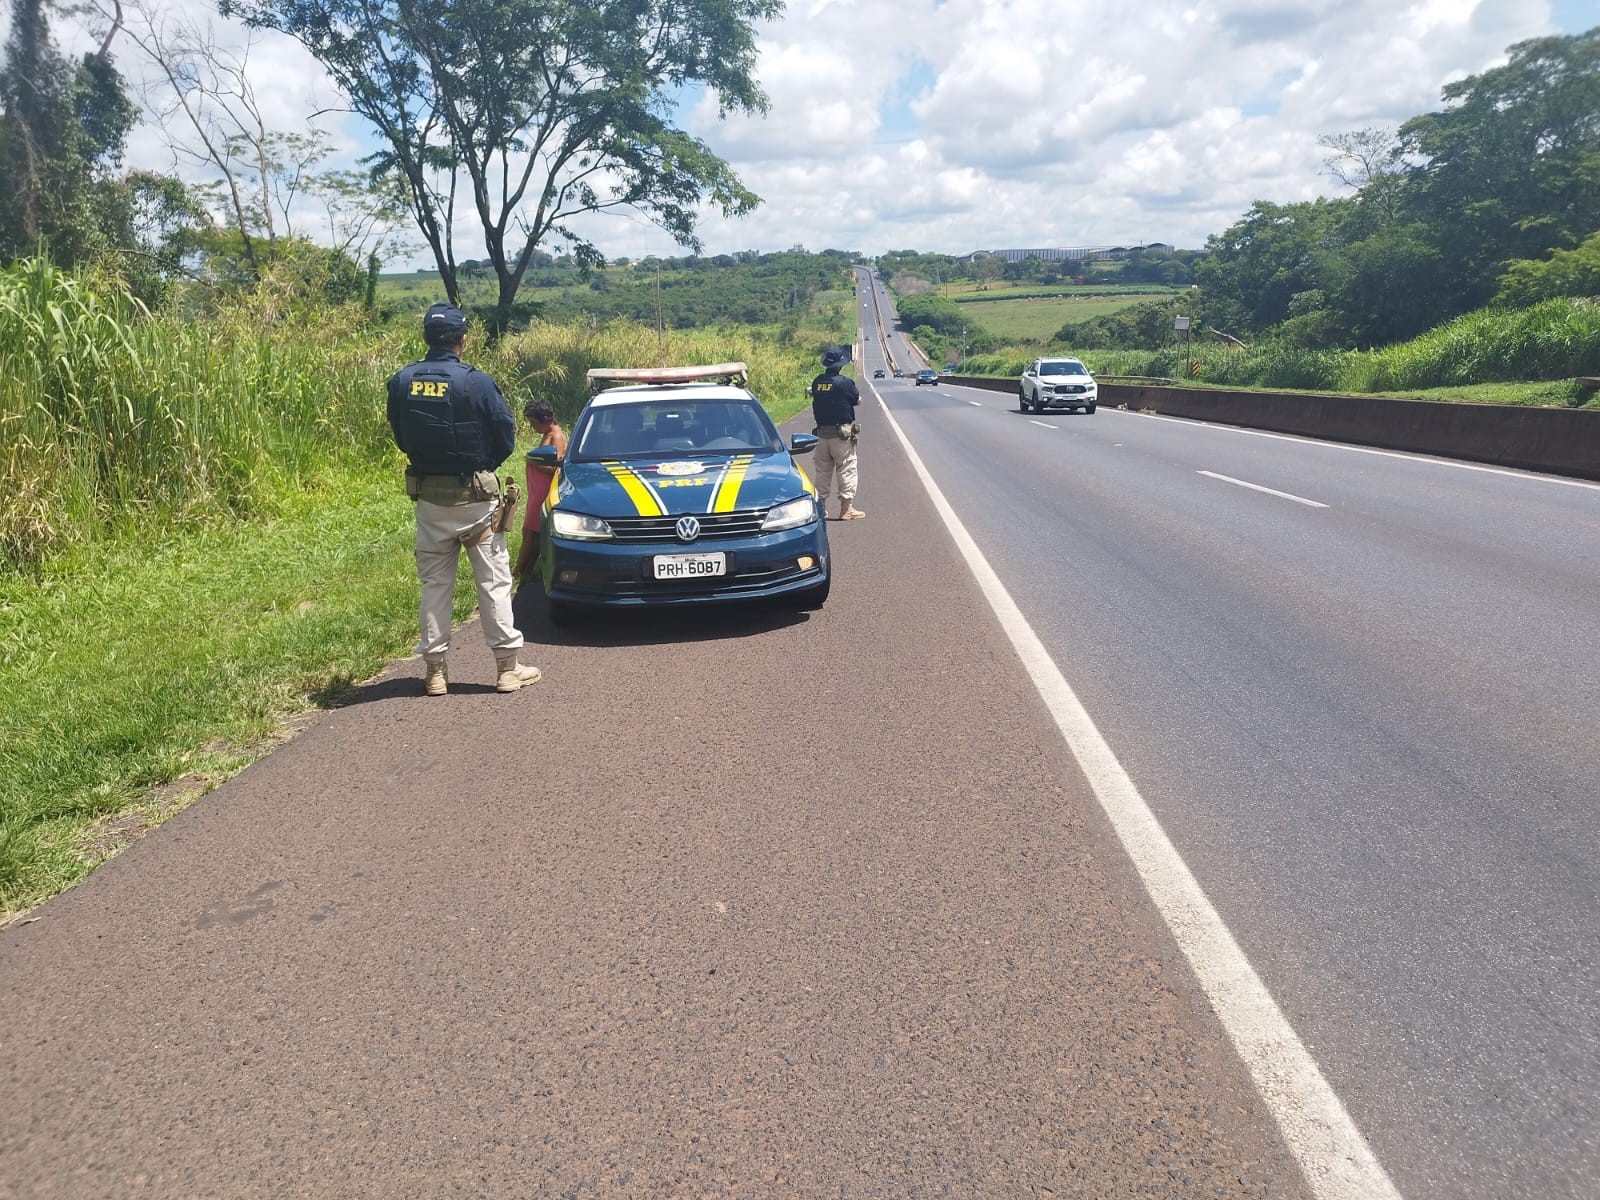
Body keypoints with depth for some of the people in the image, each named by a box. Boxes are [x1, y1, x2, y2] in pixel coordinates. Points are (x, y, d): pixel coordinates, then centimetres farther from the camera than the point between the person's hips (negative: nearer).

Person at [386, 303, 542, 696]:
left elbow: (399, 436, 7)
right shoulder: (477, 382, -14)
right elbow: (505, 439, -7)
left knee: (434, 583, 12)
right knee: (493, 581, 6)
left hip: (428, 498, 3)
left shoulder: (401, 381, -3)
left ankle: (435, 670, 15)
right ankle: (507, 667, 10)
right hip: (476, 498, -3)